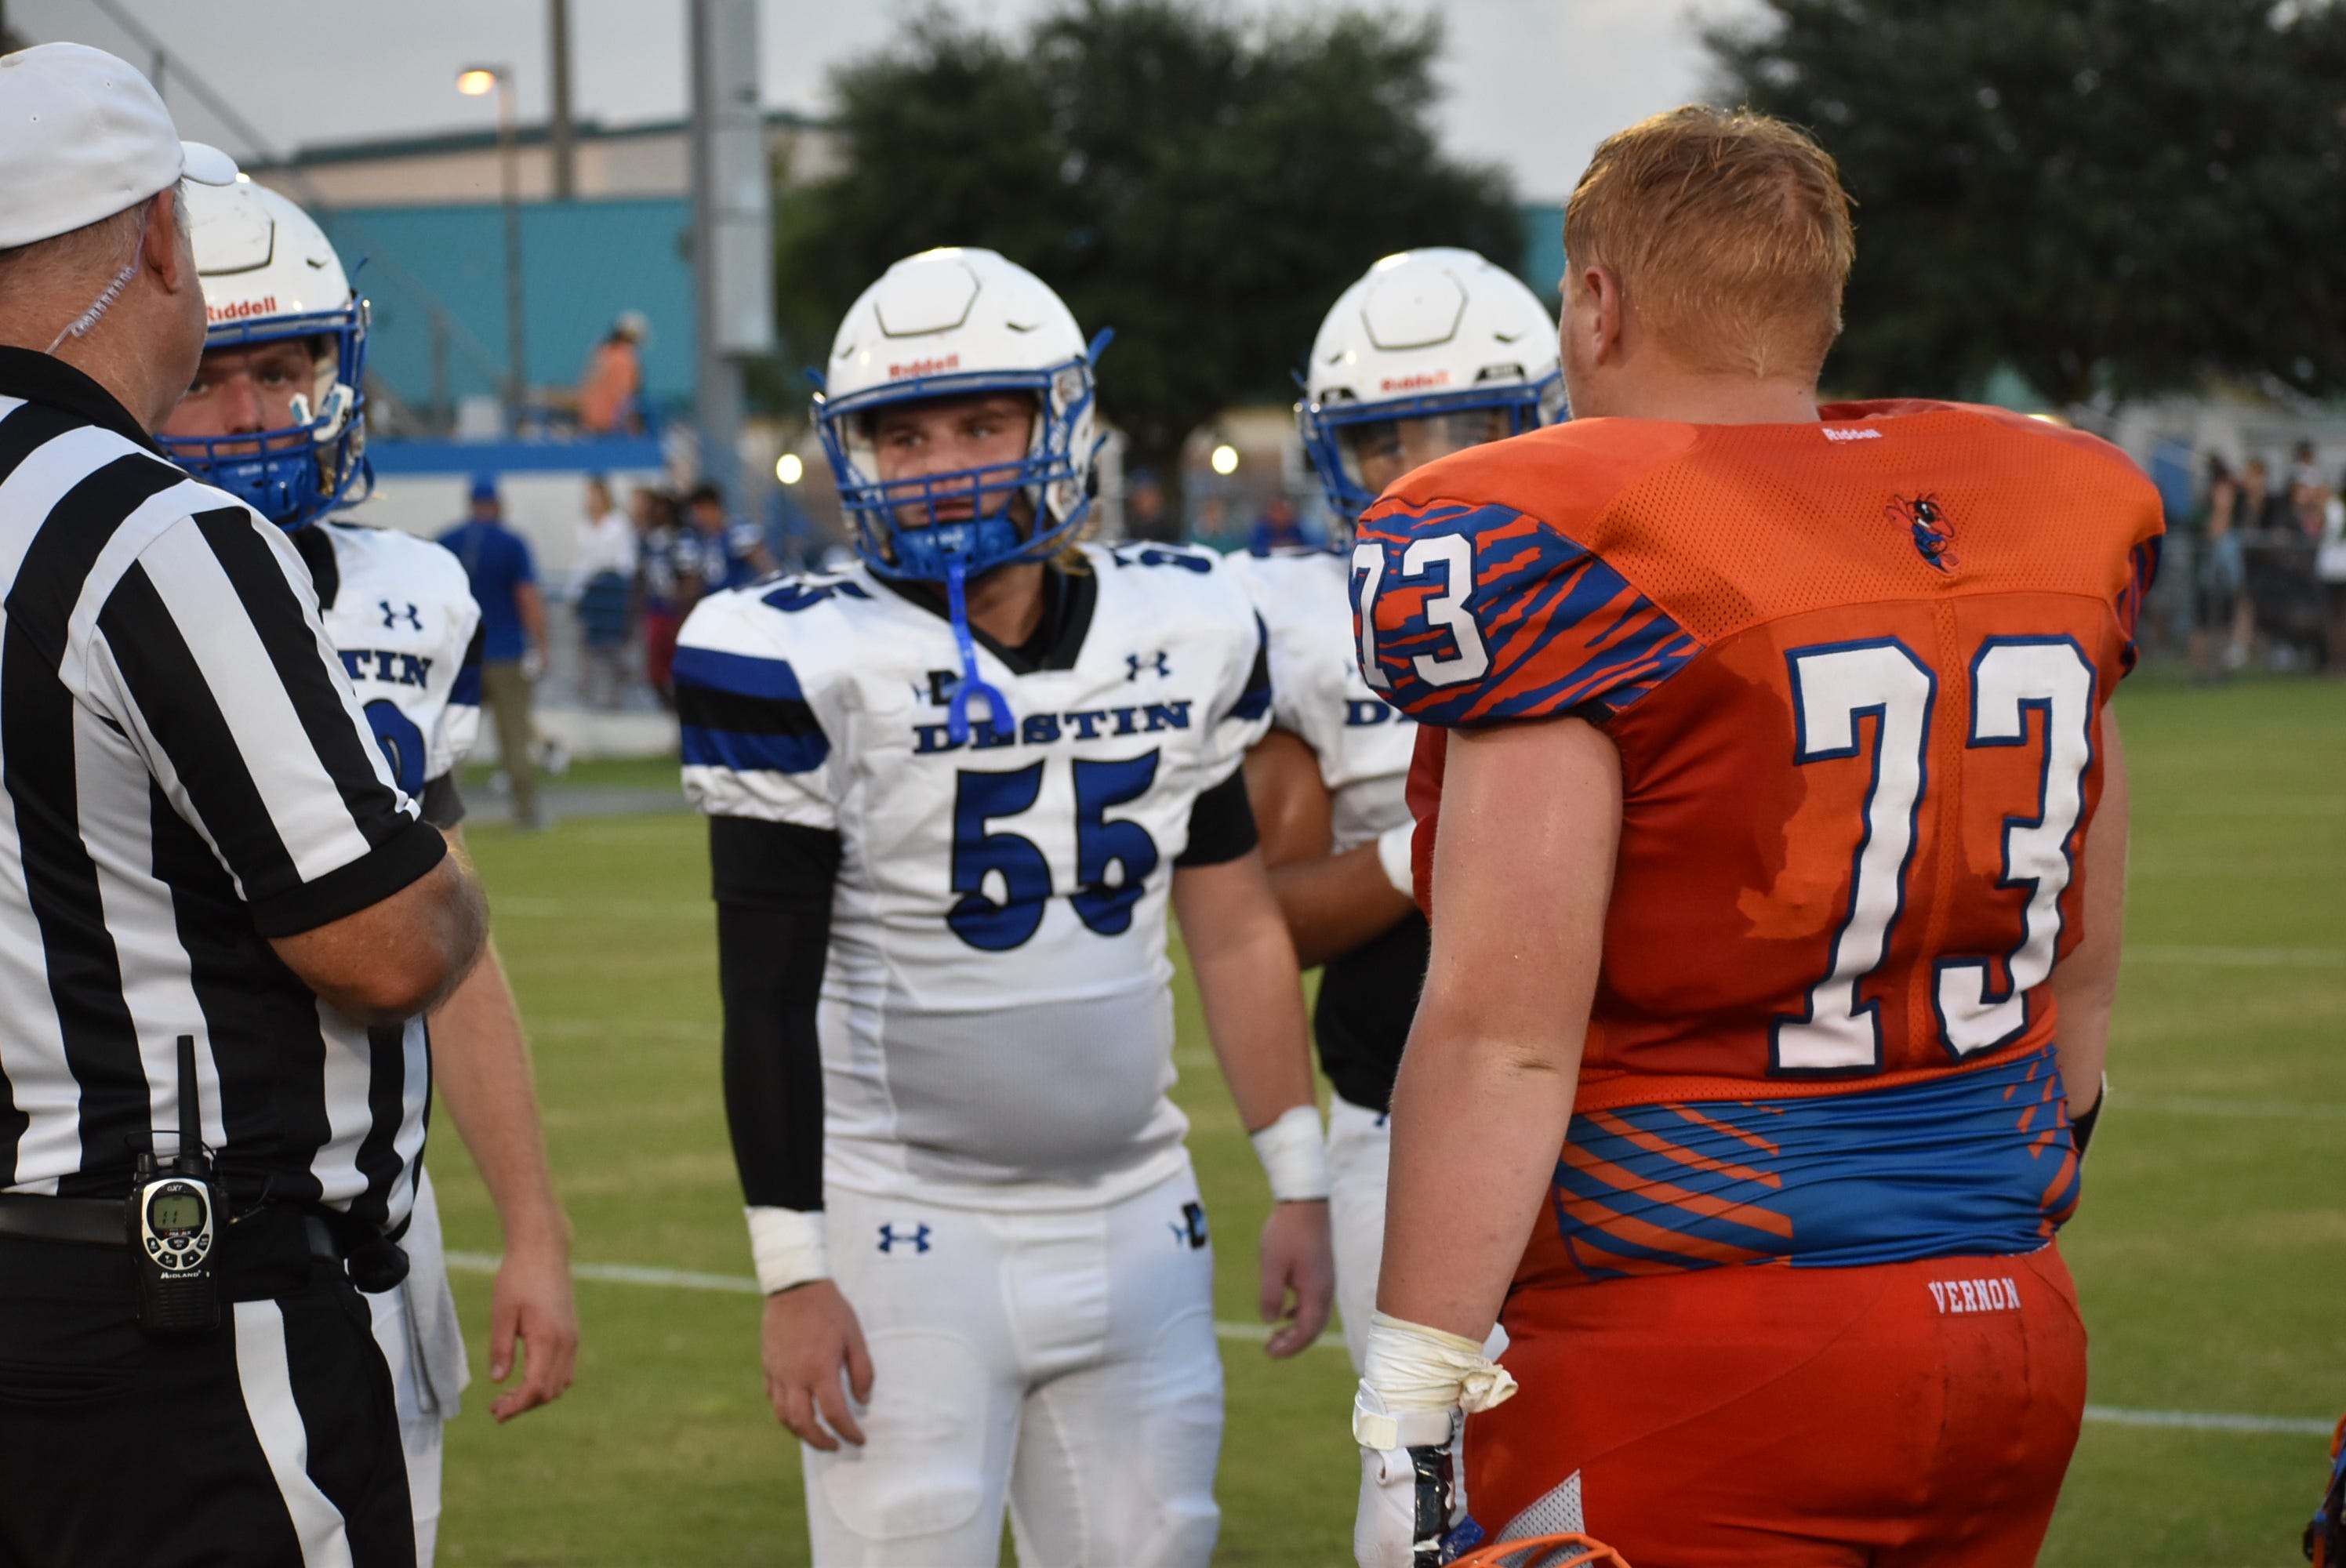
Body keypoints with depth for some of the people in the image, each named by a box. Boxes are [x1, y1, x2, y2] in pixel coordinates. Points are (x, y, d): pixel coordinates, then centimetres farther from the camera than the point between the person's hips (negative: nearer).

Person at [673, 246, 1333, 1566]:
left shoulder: (1183, 630, 5)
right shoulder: (810, 661, -9)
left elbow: (1237, 928, 13)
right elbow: (771, 995, -8)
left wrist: (1300, 1185, 12)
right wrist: (794, 1272, -11)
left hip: (1134, 1223, 4)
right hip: (909, 1233, -4)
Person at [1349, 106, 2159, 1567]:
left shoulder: (1570, 558, -12)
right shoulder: (2060, 520, 8)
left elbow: (1506, 1036, -18)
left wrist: (1413, 1412, -15)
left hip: (1698, 1366, -6)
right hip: (2017, 1329, 7)